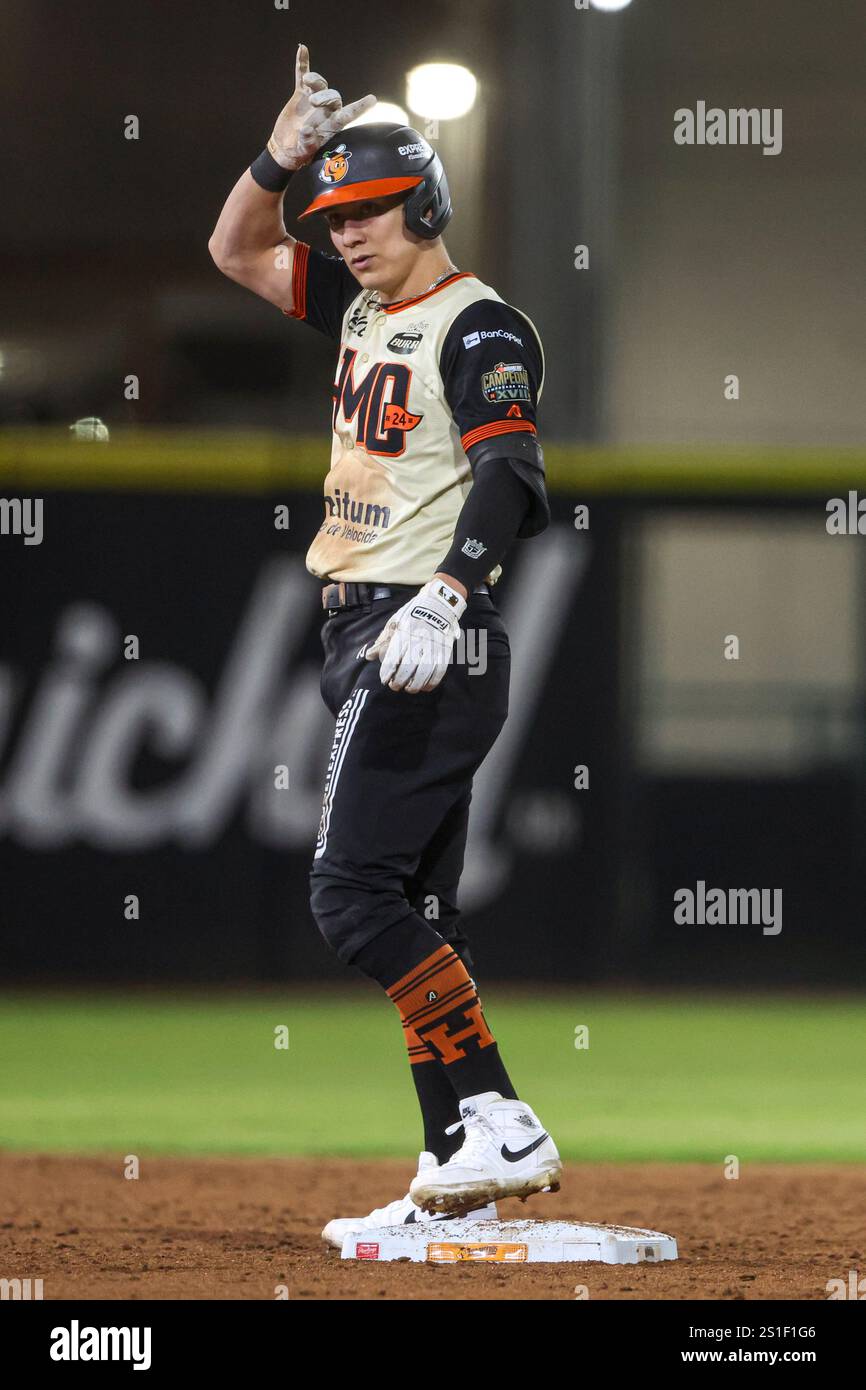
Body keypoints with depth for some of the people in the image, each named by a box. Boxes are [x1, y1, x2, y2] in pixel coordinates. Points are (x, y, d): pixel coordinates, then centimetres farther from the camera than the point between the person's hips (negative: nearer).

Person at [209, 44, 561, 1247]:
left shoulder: (478, 328, -11)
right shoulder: (368, 309, 16)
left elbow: (511, 477, -24)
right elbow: (239, 250, 26)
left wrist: (447, 591, -38)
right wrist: (284, 156, 8)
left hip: (429, 648, -10)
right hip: (367, 640, 10)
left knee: (357, 895, -16)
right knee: (411, 914, 7)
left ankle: (498, 1126, -19)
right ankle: (458, 1175, 6)